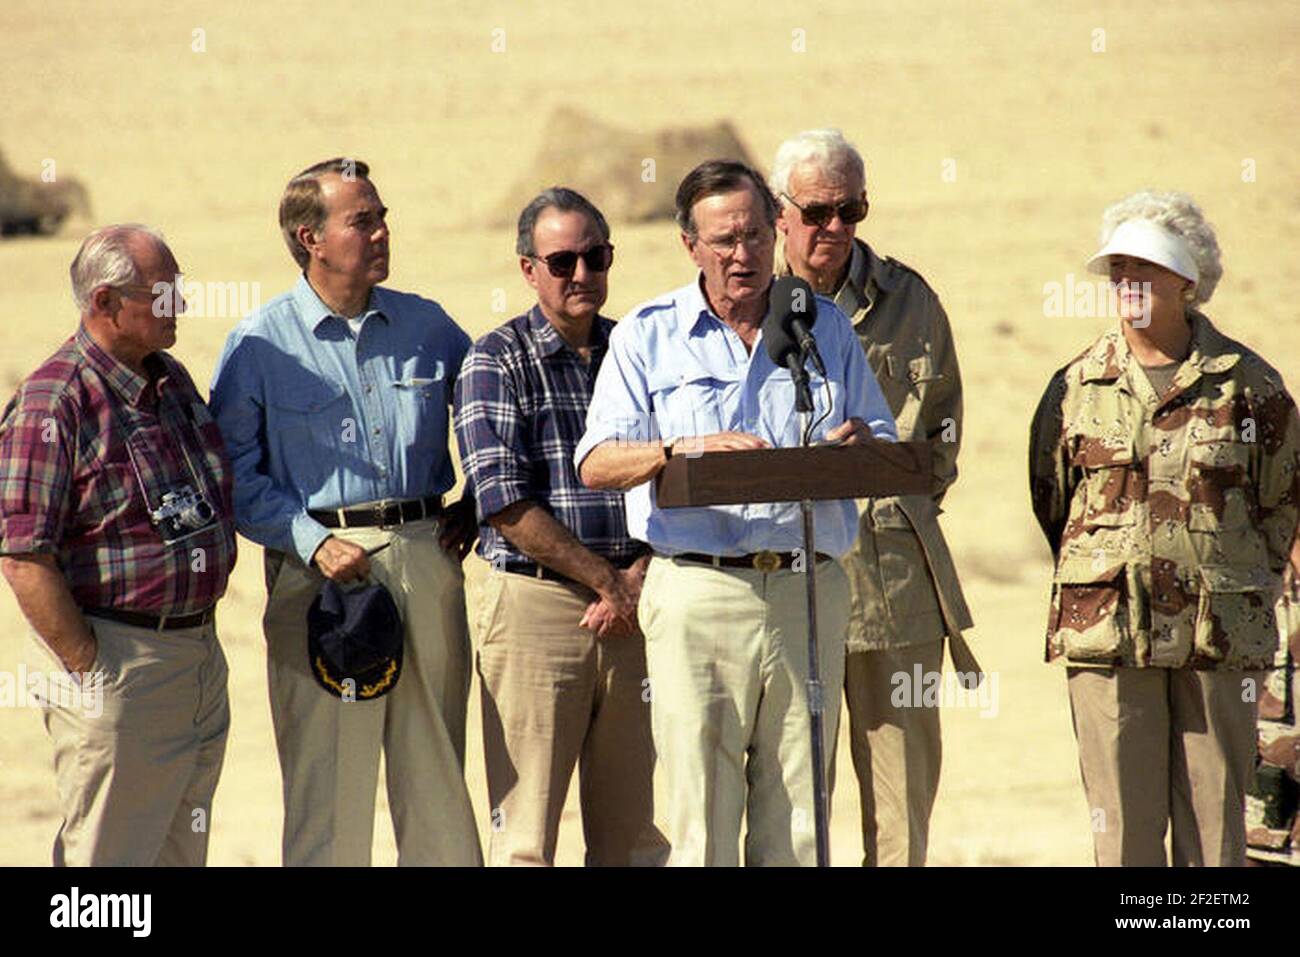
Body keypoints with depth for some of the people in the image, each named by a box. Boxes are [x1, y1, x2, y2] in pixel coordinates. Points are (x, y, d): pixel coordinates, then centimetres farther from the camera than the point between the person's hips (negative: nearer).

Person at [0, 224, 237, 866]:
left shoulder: (172, 381, 12)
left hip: (202, 661, 8)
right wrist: (89, 668, -17)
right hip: (117, 663, -8)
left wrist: (200, 631, 17)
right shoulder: (52, 404, -15)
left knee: (181, 859, 13)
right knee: (107, 860, -5)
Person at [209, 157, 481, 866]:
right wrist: (313, 541, -14)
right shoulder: (259, 343, -1)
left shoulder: (427, 325, 10)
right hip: (322, 568, -3)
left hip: (426, 559, 4)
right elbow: (235, 476, -2)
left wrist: (474, 504, 11)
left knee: (438, 768, 7)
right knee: (327, 780, -3)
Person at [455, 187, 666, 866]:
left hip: (633, 606, 4)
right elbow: (506, 504, -9)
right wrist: (608, 580, -9)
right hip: (537, 603, -4)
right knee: (525, 834, -6)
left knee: (635, 834, 5)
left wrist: (641, 576, -8)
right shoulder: (496, 362, 0)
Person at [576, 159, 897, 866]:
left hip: (810, 590, 3)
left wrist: (860, 445, -8)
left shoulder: (826, 327, 15)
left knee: (797, 828, 2)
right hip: (698, 591, -3)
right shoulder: (648, 336, 7)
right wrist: (688, 449, -22)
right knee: (701, 825, -6)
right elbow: (596, 463, -4)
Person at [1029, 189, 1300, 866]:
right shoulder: (1078, 386, 5)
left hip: (1220, 638, 0)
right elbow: (1048, 500, 14)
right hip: (1108, 634, 1)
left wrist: (1236, 582, 8)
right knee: (1123, 821, 0)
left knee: (1214, 822, 2)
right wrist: (1096, 583, 12)